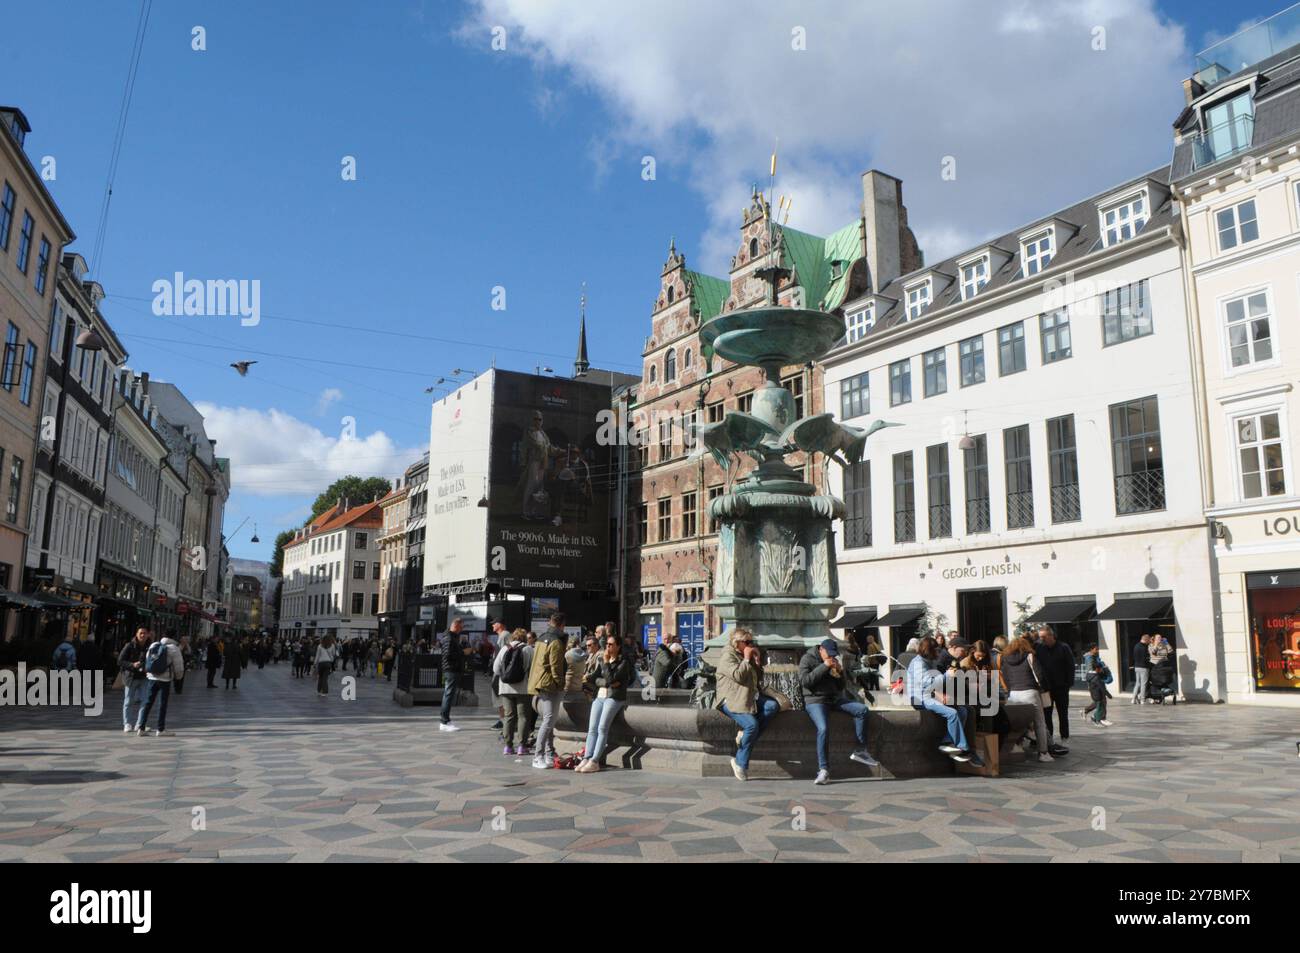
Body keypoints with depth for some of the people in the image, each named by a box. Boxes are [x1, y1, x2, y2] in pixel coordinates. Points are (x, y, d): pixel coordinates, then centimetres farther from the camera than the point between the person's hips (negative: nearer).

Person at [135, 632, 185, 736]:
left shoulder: (153, 645, 7)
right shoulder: (174, 648, -9)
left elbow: (146, 660, 14)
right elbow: (179, 665, -6)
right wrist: (179, 676, 13)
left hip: (152, 678, 5)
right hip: (165, 679, -5)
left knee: (148, 703, 11)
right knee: (163, 704, 3)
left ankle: (141, 728, 10)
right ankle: (160, 729, 6)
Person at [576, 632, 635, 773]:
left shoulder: (623, 662, -1)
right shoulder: (601, 658, 15)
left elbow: (611, 679, -12)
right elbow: (594, 679, 6)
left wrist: (606, 662, -9)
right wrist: (606, 682, -11)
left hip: (614, 697, -5)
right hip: (599, 696, 5)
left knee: (602, 728, -15)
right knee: (592, 728, -6)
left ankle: (595, 761, -17)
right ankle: (586, 759, -10)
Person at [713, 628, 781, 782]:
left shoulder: (745, 656, 23)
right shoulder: (727, 656, -3)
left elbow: (759, 679, 23)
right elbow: (738, 675, -19)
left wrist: (757, 661, 10)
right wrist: (746, 659, -9)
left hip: (749, 697, 8)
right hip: (731, 700, -8)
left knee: (773, 705, -20)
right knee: (752, 724, -28)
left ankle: (745, 734, -21)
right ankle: (740, 763, -15)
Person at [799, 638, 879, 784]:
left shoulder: (835, 662, 16)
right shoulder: (807, 659, -1)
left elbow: (842, 687, 17)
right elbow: (804, 681, -16)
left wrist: (840, 672, -3)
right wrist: (824, 667, -17)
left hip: (834, 698, 6)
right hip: (815, 700, -6)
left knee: (862, 709, -12)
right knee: (823, 728, -31)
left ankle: (860, 751, -6)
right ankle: (823, 770, -25)